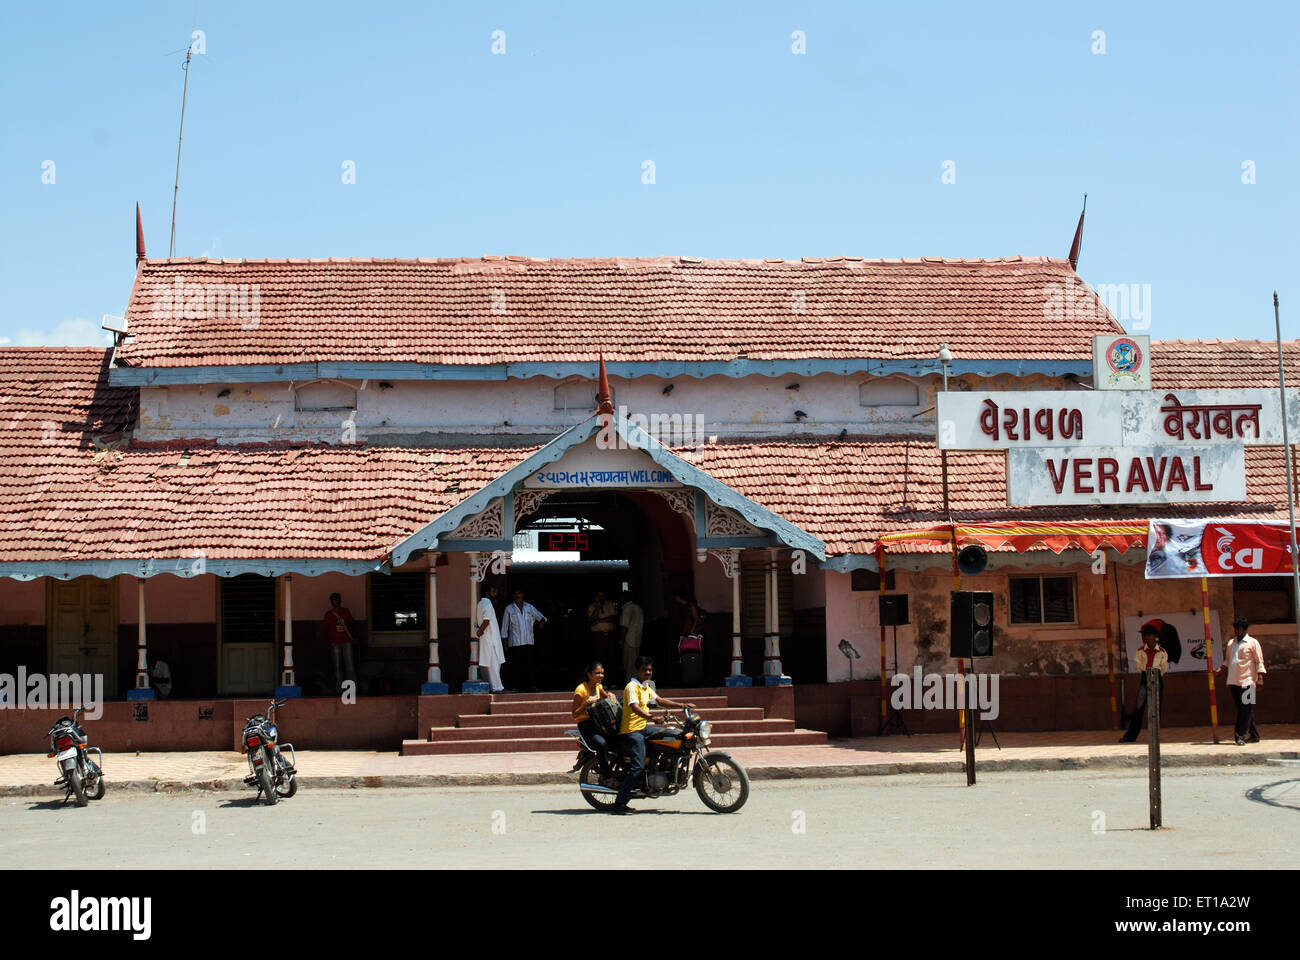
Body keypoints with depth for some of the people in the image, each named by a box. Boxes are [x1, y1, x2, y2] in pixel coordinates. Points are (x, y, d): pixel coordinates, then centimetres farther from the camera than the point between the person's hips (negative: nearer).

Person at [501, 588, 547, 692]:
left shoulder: (530, 607, 14)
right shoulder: (509, 609, 9)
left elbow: (539, 616, 11)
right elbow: (505, 625, 10)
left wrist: (542, 620, -14)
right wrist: (504, 639, 4)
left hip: (528, 641, 1)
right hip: (515, 642, -1)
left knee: (529, 664, -3)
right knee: (516, 665, -3)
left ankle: (530, 685, -1)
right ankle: (516, 686, 2)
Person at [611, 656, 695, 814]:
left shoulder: (646, 687, 17)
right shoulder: (632, 686, -13)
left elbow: (660, 701, 29)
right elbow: (634, 707, -29)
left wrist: (682, 705, 24)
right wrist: (650, 717, -45)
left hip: (643, 727, 10)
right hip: (632, 730, -10)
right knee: (638, 766, -19)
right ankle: (619, 804, -21)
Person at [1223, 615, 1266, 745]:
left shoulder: (1253, 643, 0)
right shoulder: (1231, 644, 16)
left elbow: (1259, 661, -1)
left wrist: (1260, 678, -10)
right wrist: (1220, 670, 10)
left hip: (1247, 681, -6)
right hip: (1233, 681, 6)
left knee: (1246, 709, -9)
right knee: (1240, 708, 7)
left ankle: (1240, 735, -14)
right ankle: (1253, 735, 15)